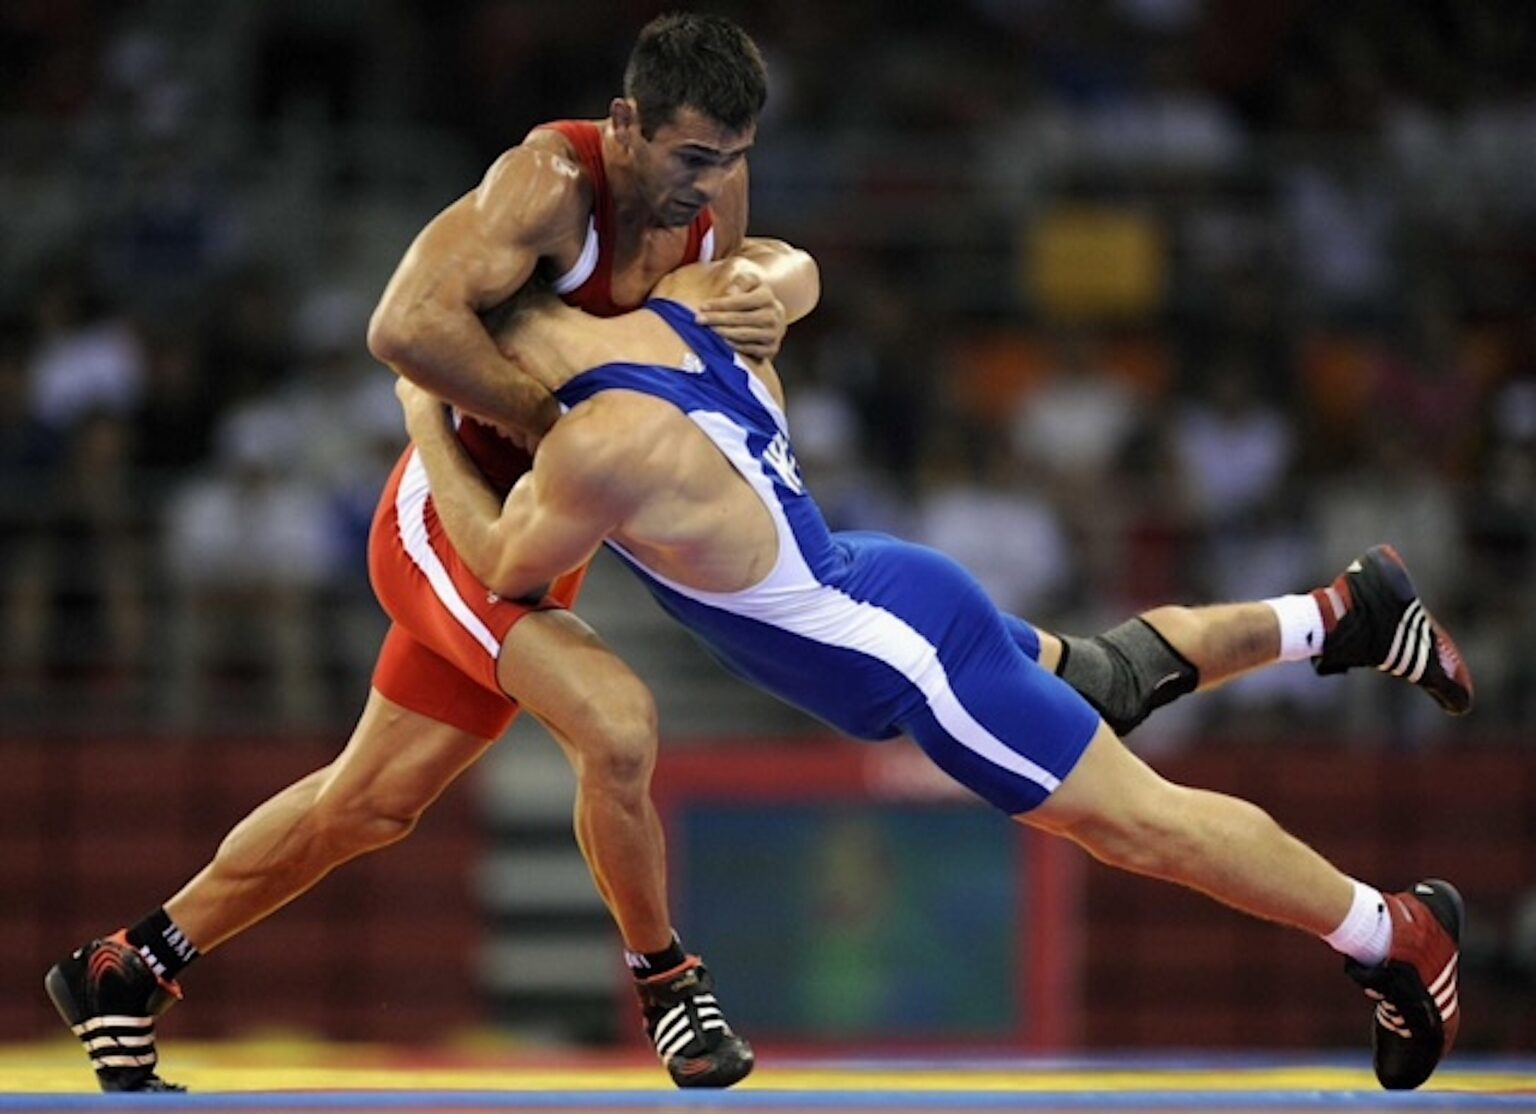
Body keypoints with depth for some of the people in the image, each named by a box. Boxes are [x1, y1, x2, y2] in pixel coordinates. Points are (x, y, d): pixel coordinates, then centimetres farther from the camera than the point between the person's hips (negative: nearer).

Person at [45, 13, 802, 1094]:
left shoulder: (717, 186, -4)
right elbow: (408, 324, -38)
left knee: (366, 805, 15)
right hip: (453, 513, -8)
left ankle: (125, 968, 30)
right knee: (617, 724, -27)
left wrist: (755, 324, -13)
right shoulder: (550, 183, -26)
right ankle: (662, 976, -3)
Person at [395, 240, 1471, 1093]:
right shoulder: (686, 305, -6)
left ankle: (1397, 934, 14)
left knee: (1141, 817, 3)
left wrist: (426, 425, -5)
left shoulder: (604, 445, -30)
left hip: (903, 655, -9)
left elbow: (504, 564, -13)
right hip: (883, 586, 9)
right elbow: (788, 271, 16)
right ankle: (1341, 614, 41)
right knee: (1103, 676, 34)